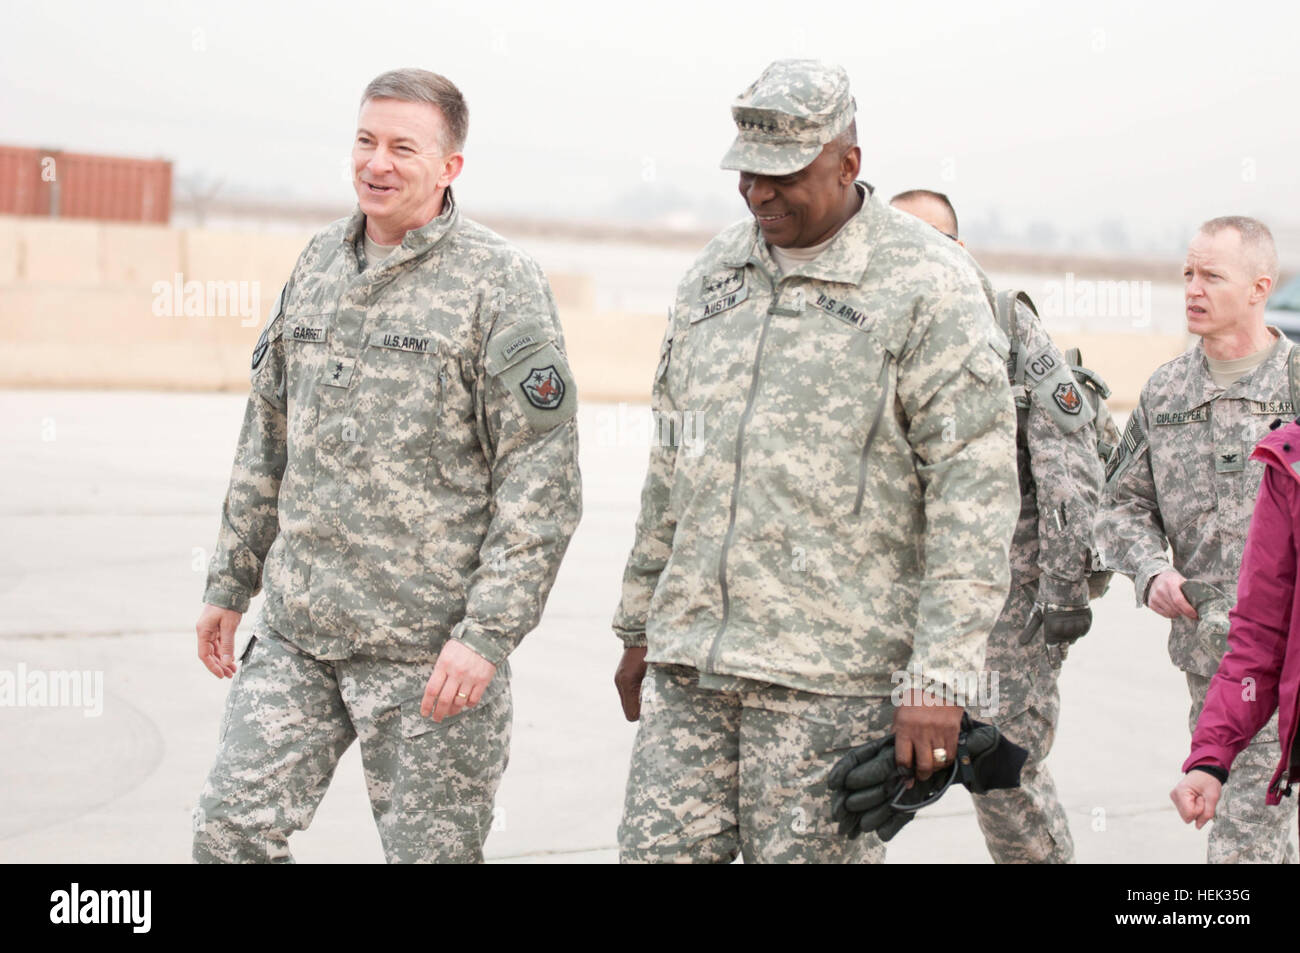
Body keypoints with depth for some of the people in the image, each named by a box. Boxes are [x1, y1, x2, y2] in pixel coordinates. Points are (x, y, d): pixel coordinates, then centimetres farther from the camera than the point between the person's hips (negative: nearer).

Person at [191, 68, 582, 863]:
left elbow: (541, 481, -11)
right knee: (231, 833, 2)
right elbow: (267, 439, 19)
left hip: (430, 645, -5)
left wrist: (487, 634, -17)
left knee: (430, 850, 5)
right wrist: (231, 581, 17)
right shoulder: (317, 266, 11)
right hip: (295, 632, 5)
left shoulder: (501, 284, -8)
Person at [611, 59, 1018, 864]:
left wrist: (937, 679, -16)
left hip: (829, 675, -6)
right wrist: (640, 626, 21)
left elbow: (975, 492, -11)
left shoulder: (930, 285, -6)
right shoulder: (715, 272, 14)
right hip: (688, 663, 6)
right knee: (659, 849, 4)